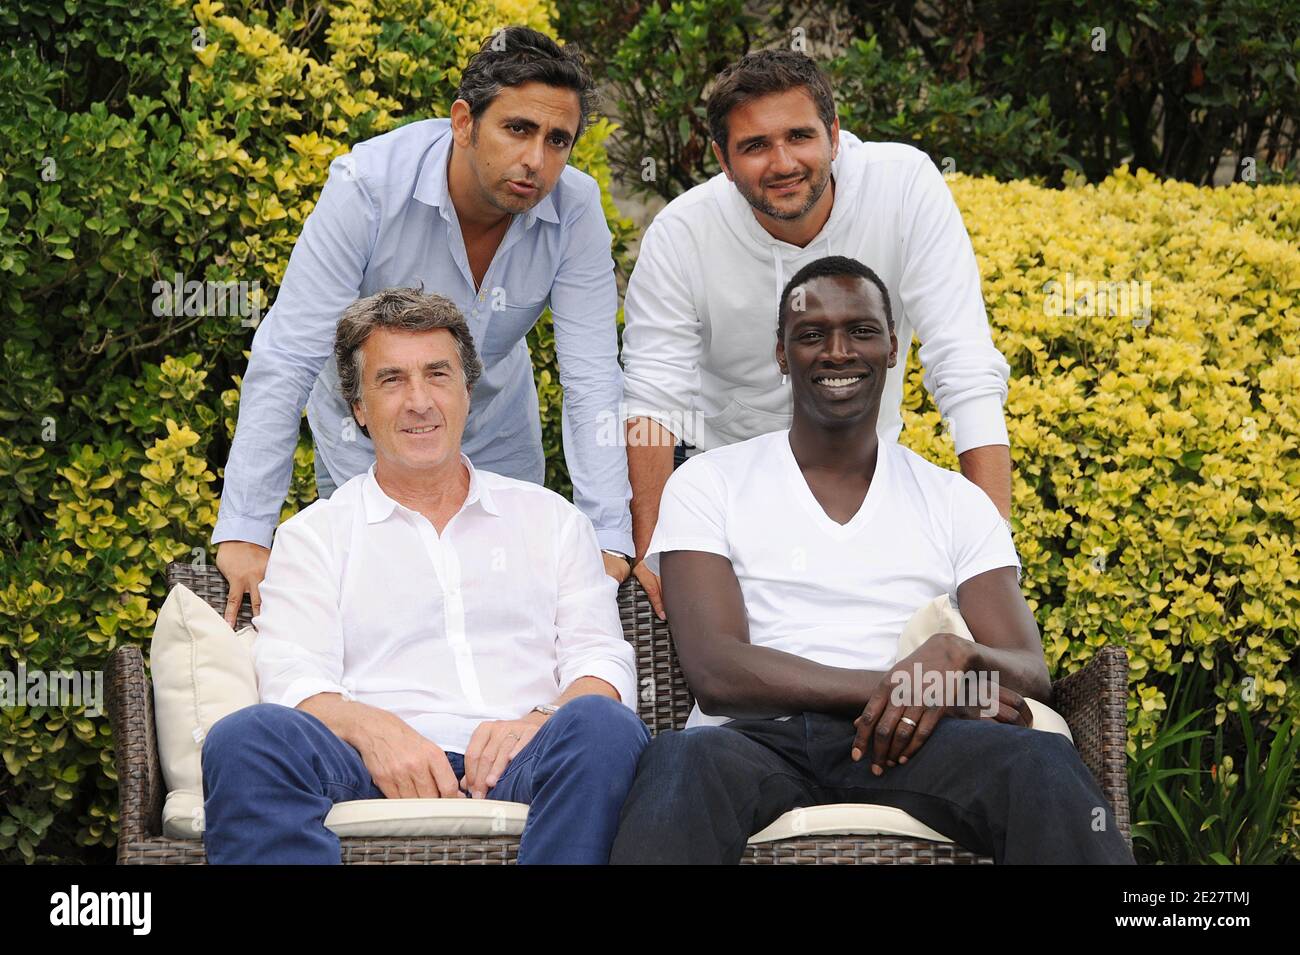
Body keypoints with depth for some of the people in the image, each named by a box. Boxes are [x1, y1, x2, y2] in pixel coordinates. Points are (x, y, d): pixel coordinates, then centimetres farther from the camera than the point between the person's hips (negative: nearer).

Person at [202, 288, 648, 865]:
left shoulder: (549, 519, 25)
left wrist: (539, 720, -11)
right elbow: (293, 682, 5)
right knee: (245, 738, -33)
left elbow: (604, 664, 14)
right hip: (383, 772, -1)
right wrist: (370, 727, -19)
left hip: (516, 765, 1)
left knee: (602, 725, -35)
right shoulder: (313, 536, 20)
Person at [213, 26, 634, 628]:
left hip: (495, 436, 3)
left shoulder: (575, 209, -23)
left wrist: (607, 543, -30)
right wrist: (244, 536, -35)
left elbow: (591, 381, -21)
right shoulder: (369, 184, -31)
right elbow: (285, 363, -31)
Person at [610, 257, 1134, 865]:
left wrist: (963, 662, -18)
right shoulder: (708, 484, 13)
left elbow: (1030, 676, 9)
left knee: (1044, 764, -34)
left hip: (905, 745, 2)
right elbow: (714, 670, -2)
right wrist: (900, 685, -14)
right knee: (681, 763, -40)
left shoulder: (955, 502, 20)